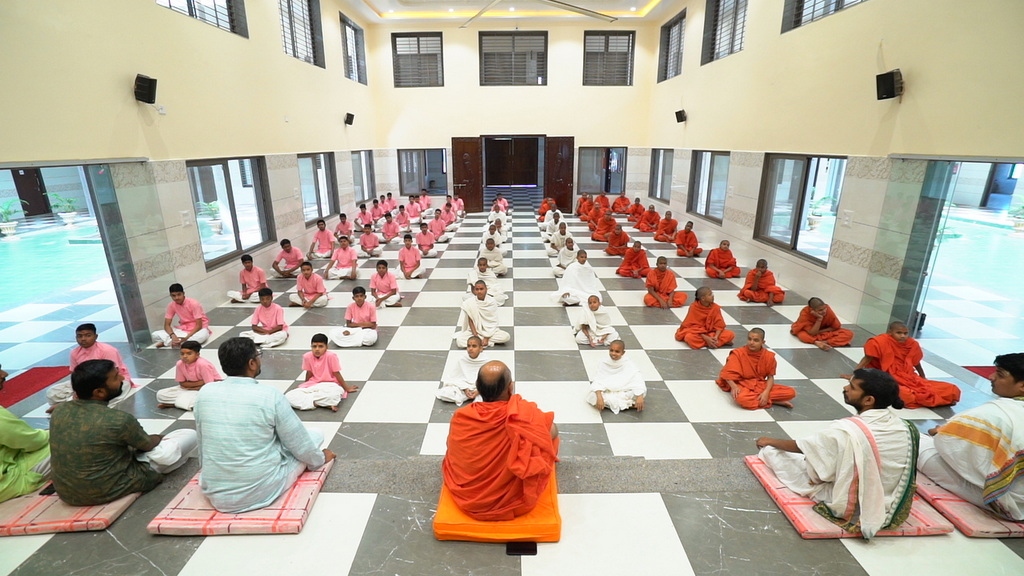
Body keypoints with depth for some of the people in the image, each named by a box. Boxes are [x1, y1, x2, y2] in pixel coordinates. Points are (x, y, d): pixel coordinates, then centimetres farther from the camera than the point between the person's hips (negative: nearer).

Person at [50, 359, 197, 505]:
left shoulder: (59, 411, -7)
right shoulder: (119, 420, -27)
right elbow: (149, 445, -6)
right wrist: (159, 438, 18)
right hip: (109, 491, -7)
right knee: (190, 435, -3)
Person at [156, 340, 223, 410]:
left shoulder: (203, 365, -27)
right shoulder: (179, 364, -12)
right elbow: (182, 383, -2)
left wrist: (190, 386, -14)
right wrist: (199, 383, -17)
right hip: (191, 390, 6)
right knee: (161, 395, -5)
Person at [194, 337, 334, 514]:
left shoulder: (205, 392, -8)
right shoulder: (270, 395, -20)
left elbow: (203, 441, 8)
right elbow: (302, 446, -9)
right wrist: (320, 459, 12)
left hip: (215, 496, 5)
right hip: (262, 493, -5)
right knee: (316, 434, 10)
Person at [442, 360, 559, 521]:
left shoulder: (460, 418, -18)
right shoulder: (525, 414, -26)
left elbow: (453, 455, 2)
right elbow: (553, 432, -6)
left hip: (469, 502, 2)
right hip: (515, 502, -2)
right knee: (550, 435, 12)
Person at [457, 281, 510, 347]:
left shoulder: (492, 301, -12)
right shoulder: (469, 302, -11)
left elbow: (493, 322, -9)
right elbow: (470, 321, -6)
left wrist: (487, 337, -16)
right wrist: (476, 336, -14)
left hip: (489, 331, 0)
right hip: (475, 331, 1)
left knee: (506, 337, -24)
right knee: (459, 340, -26)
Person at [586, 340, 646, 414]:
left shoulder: (628, 364, -10)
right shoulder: (603, 364, -7)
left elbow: (638, 380, -21)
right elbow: (598, 381, -14)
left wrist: (639, 397, -37)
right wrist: (599, 397, -31)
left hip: (624, 393, -1)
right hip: (607, 393, 1)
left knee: (642, 392, -28)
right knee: (592, 397, -31)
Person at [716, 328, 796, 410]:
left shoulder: (769, 356, -2)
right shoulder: (738, 354, -10)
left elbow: (770, 377, 1)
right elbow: (727, 374, -11)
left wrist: (766, 392, -17)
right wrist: (734, 387, -30)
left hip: (761, 385, 3)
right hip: (743, 386, -3)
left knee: (791, 393, -14)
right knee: (741, 398, -40)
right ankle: (774, 401, -17)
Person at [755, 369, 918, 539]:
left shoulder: (846, 430, -28)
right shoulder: (902, 425, -10)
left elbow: (800, 446, -10)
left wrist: (771, 441, 10)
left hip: (850, 509, -6)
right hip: (890, 508, 6)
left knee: (771, 450, 2)